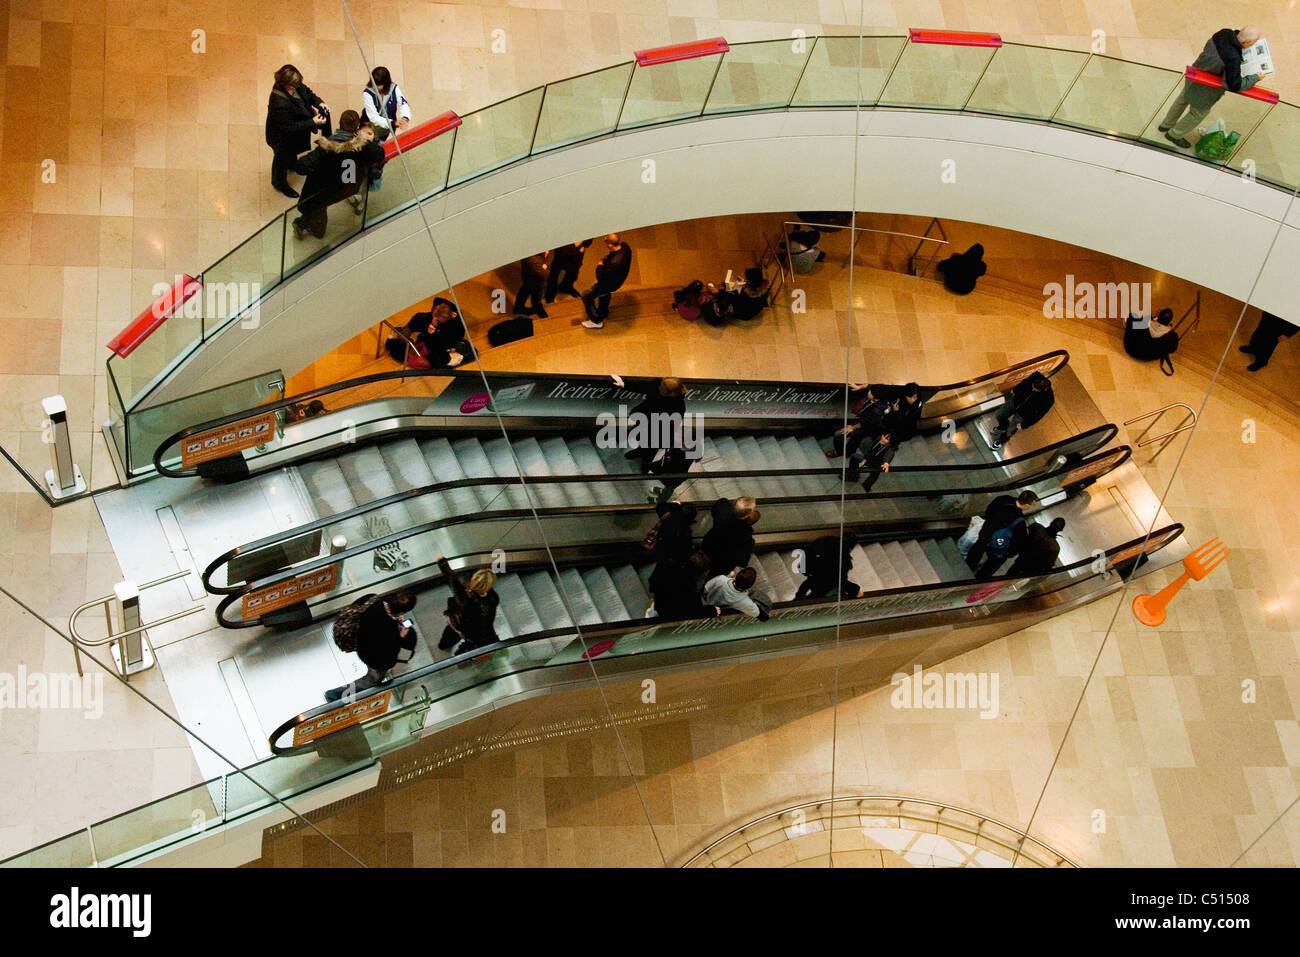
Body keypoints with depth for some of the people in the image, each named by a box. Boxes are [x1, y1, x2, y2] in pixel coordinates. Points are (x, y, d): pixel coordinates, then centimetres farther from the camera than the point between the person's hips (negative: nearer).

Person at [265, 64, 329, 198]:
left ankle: (293, 164, 70)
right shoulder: (280, 104, -44)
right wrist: (312, 123, -35)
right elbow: (289, 128, -35)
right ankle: (280, 183, 49)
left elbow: (307, 92, 1)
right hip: (282, 139, -7)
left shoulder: (296, 86, -21)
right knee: (282, 158, 21)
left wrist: (319, 103, -18)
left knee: (293, 151, 37)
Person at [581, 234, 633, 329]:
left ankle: (597, 321, 29)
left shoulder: (614, 262, -46)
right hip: (618, 278, 8)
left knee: (586, 296, 11)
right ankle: (603, 314, 63)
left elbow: (601, 278, -33)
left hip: (611, 285, -8)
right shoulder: (625, 246, -21)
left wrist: (600, 265, -17)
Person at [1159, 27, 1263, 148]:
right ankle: (1174, 135, 43)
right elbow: (1235, 86, -29)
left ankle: (1166, 125, 55)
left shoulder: (1225, 33, -19)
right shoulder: (1233, 58, -38)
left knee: (1183, 99, 31)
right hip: (1204, 89, -7)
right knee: (1199, 113, 22)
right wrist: (1256, 78, -14)